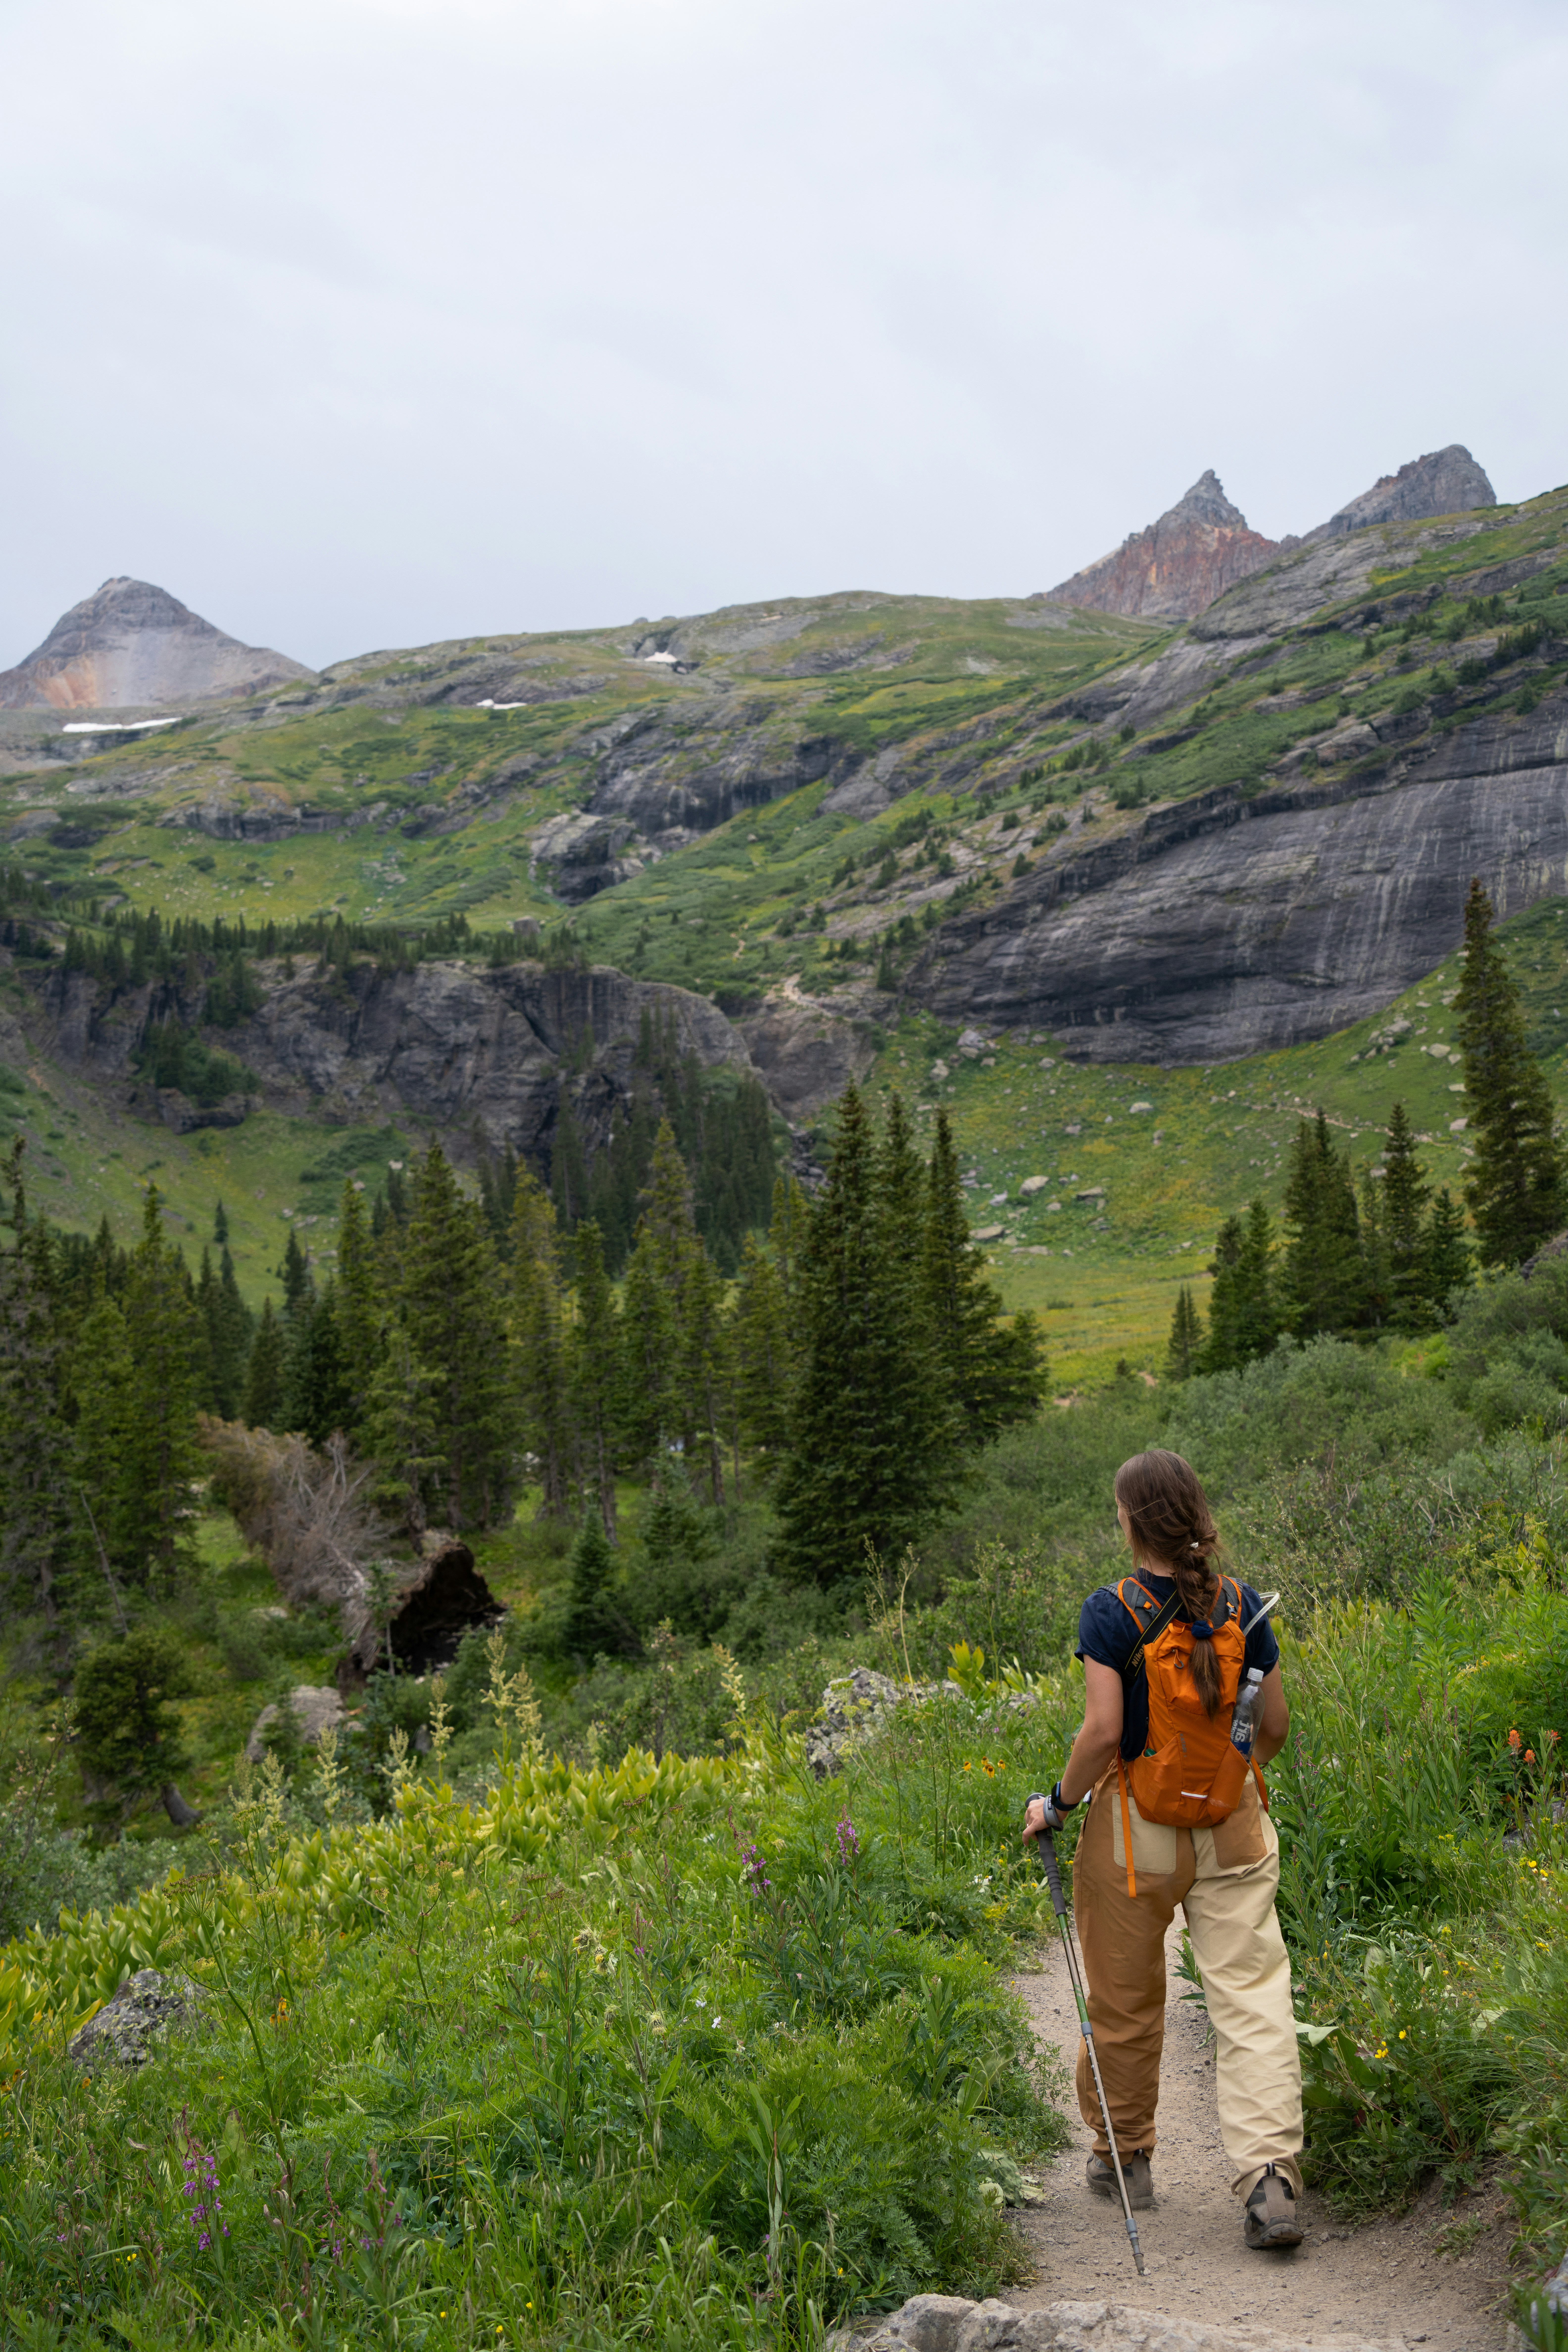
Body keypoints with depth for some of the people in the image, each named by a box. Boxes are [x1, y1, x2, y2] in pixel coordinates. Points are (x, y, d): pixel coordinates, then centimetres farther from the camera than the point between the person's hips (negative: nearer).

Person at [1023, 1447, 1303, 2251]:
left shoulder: (1112, 1611, -14)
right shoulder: (1240, 1604, -2)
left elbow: (1103, 1732, -19)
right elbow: (1275, 1723, 5)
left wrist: (1058, 1804, -4)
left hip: (1135, 1832, -2)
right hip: (1233, 1830, 2)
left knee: (1125, 2002, 15)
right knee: (1252, 1998, 1)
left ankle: (1123, 2159, 31)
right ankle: (1269, 2177, -11)